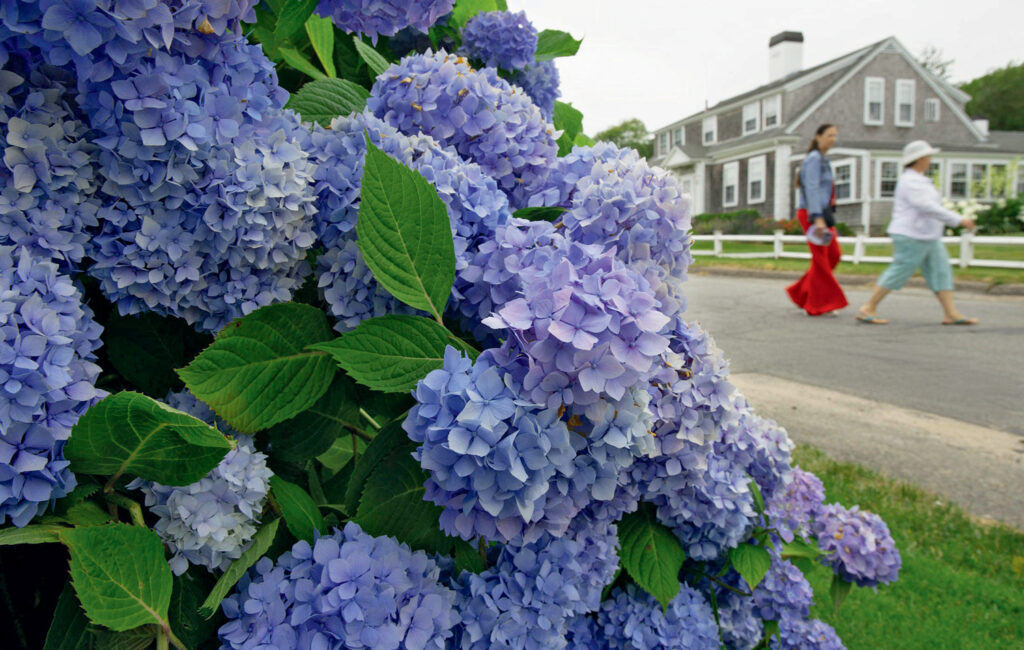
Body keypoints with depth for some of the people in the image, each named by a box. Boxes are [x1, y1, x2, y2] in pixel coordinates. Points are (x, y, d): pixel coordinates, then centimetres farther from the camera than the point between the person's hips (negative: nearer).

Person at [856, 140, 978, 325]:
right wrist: (958, 220, -25)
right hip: (912, 237, -10)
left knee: (941, 271, 5)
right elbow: (929, 207, -25)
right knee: (898, 273, -7)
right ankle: (867, 309, -2)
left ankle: (951, 314, 5)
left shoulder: (916, 180, 17)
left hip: (926, 237, 10)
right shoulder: (911, 182, -16)